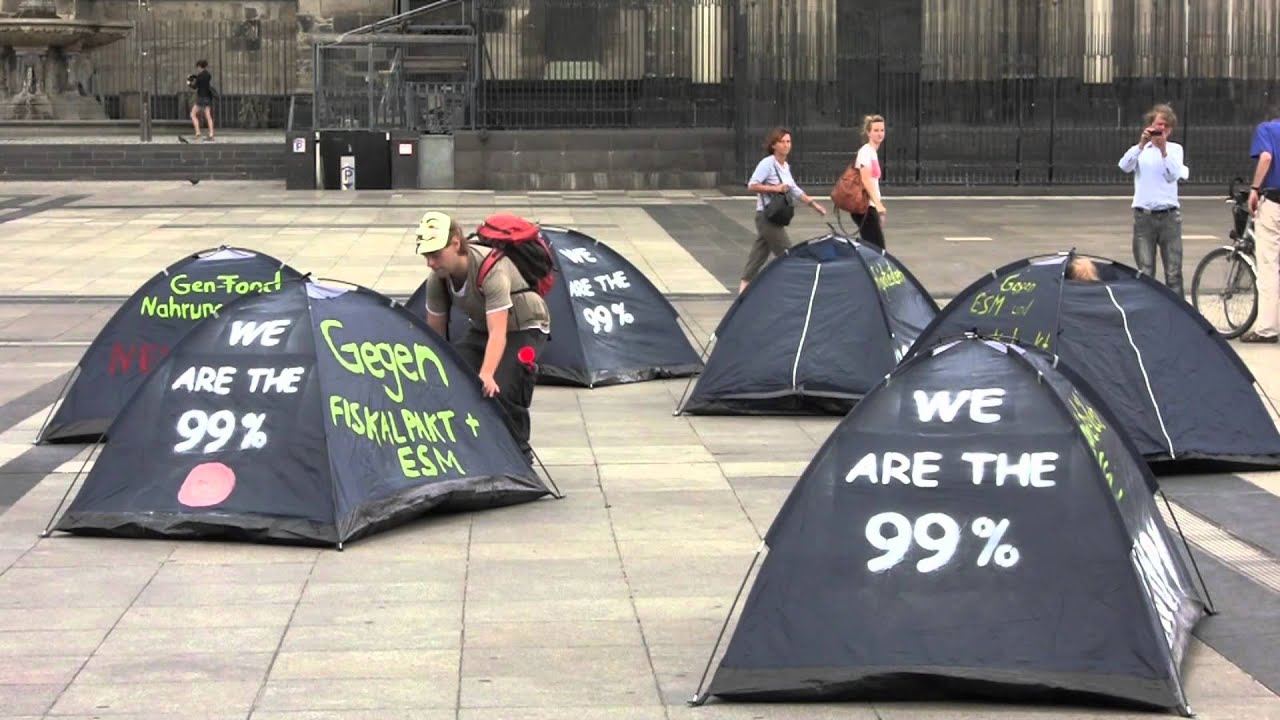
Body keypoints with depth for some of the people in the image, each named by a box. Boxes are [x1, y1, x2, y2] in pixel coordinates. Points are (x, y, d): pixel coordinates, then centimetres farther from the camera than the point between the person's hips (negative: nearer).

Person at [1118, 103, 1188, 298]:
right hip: (1143, 216, 0)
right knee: (1145, 274, 0)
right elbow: (1125, 166, -12)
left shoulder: (1175, 149, 8)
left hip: (1169, 215, 0)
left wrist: (1163, 150, -19)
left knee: (1174, 273, -1)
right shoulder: (1140, 149, 8)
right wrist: (1142, 144, -22)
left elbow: (1174, 175, -9)